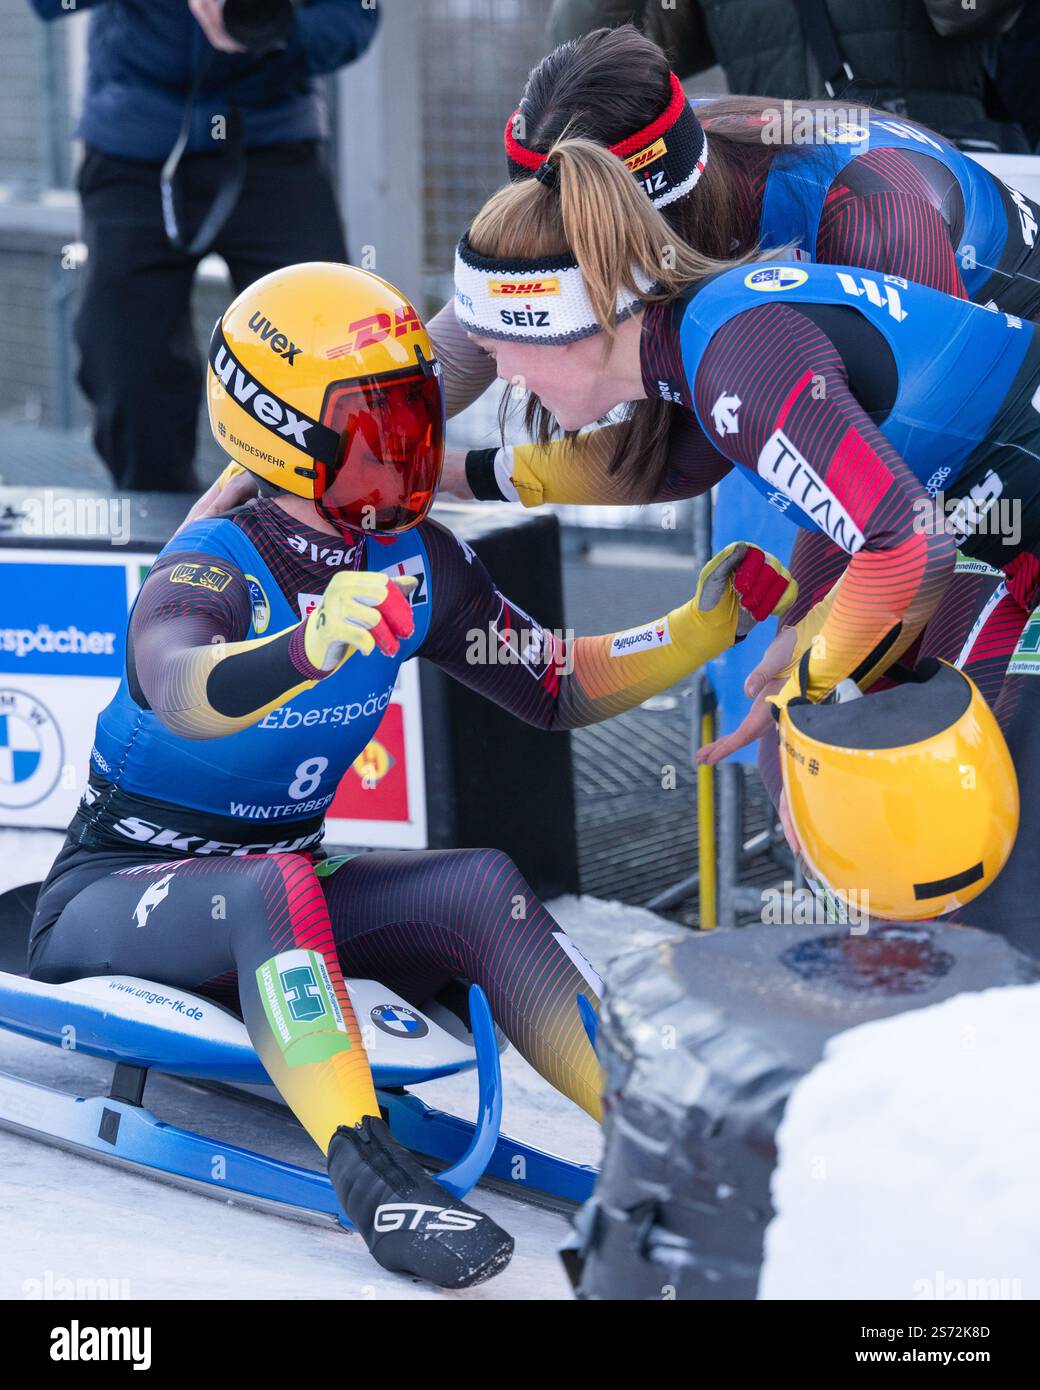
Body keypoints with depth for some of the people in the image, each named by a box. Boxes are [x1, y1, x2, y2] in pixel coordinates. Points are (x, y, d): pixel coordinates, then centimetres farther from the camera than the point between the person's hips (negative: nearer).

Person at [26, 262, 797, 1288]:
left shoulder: (414, 563, -1)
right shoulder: (214, 566, -22)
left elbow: (565, 687, 6)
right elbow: (181, 692, -46)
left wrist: (717, 618, -6)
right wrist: (308, 648, -67)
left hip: (282, 880, 6)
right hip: (116, 891, -6)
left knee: (480, 886, -17)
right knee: (276, 885, -37)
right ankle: (370, 1177, -46)